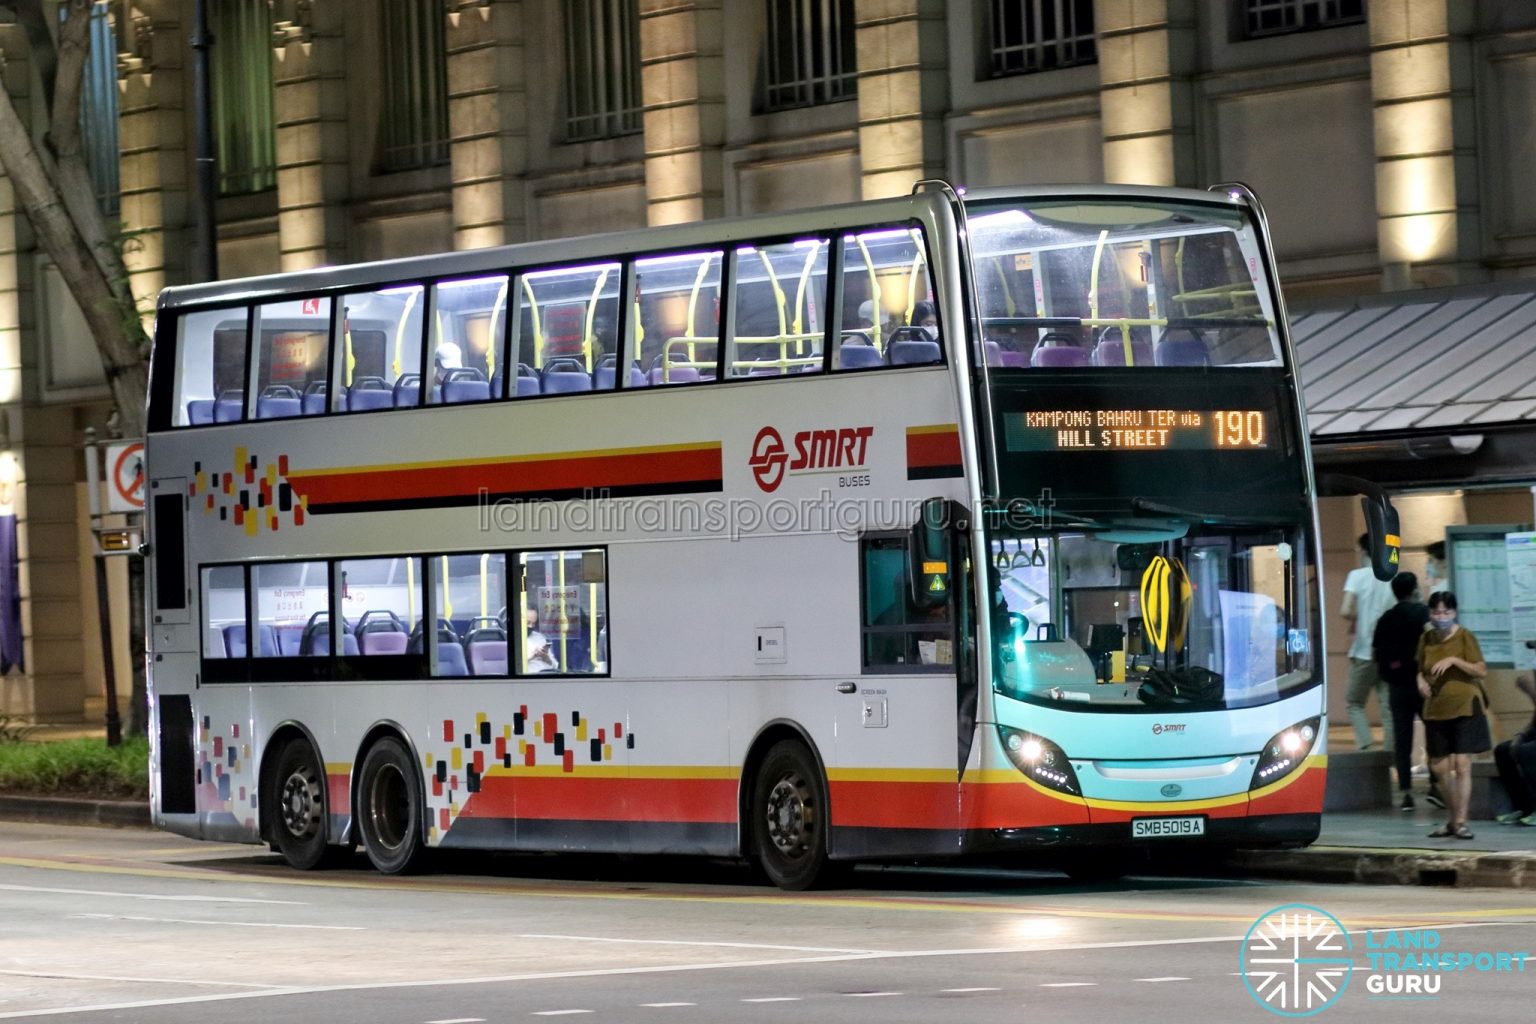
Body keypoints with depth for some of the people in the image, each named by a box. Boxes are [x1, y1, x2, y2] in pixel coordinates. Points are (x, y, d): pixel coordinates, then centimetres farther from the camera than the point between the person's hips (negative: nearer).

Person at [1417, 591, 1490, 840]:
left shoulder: (1464, 637, -6)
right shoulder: (1426, 639, 7)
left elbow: (1481, 670, -11)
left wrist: (1454, 660, -22)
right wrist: (1421, 681, -3)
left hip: (1464, 708, -5)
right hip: (1436, 711, 5)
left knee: (1462, 765, -11)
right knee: (1439, 768, 8)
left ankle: (1461, 822, -9)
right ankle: (1452, 819, 22)